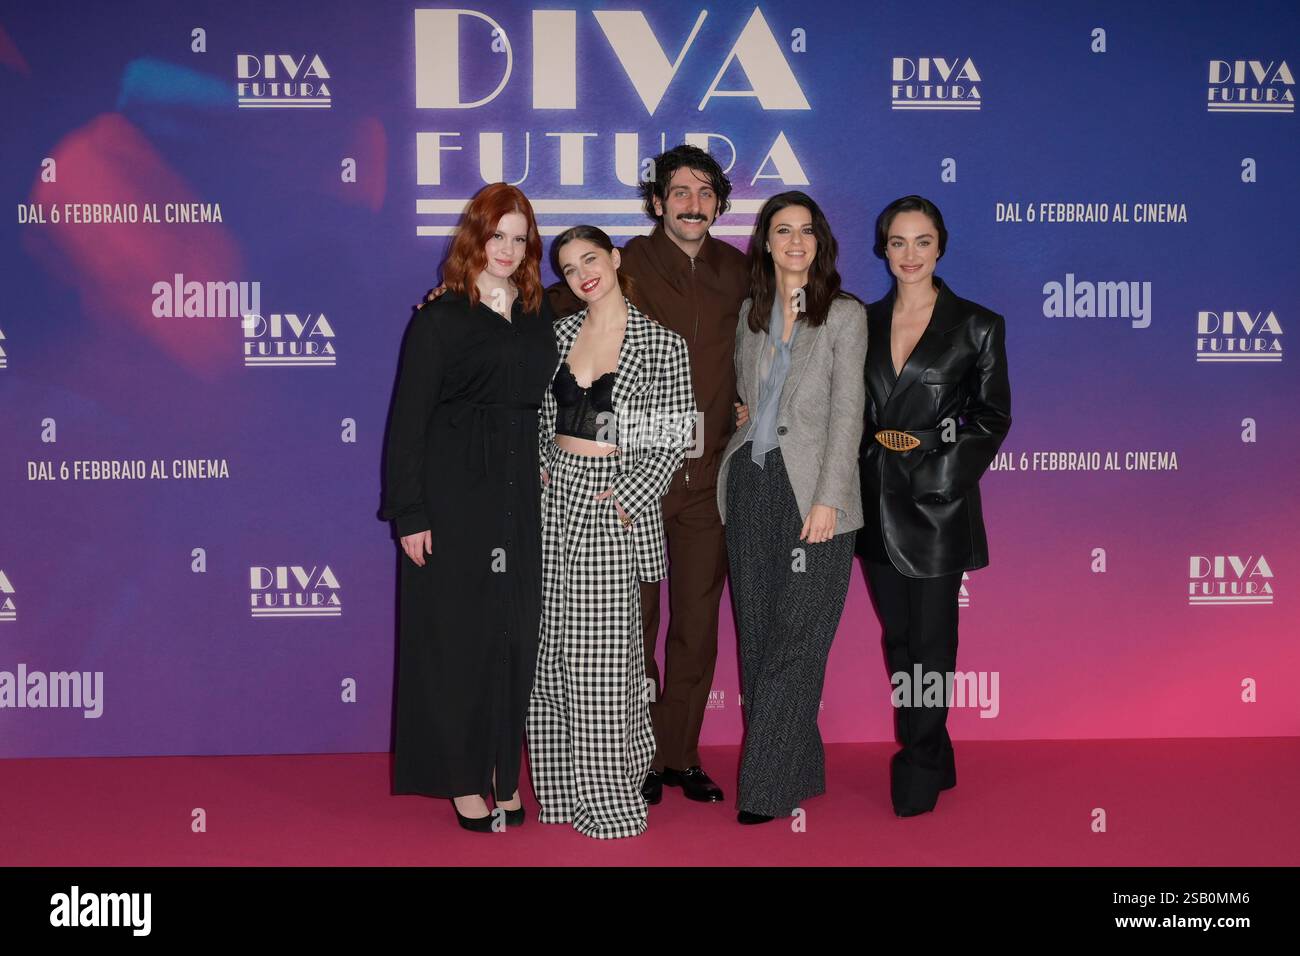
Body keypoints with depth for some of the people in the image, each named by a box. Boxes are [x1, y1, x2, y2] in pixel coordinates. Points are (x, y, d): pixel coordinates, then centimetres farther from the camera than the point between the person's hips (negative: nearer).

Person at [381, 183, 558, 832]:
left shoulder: (538, 319, 11)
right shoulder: (439, 319, -4)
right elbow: (408, 418, -6)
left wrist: (545, 480, 5)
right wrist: (408, 512, -11)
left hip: (521, 499, 5)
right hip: (454, 497, -4)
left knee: (514, 633, 8)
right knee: (455, 635, 2)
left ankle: (503, 771, 20)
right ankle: (462, 778, 13)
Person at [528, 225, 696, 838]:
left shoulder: (662, 345, -4)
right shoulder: (558, 335, 9)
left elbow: (673, 439, -6)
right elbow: (540, 415, 19)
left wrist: (627, 497, -12)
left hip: (614, 505, -4)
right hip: (554, 494, 4)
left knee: (604, 653, -3)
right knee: (554, 647, 6)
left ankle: (609, 794, 10)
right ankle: (565, 786, 18)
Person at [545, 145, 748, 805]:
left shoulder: (737, 272, 9)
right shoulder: (627, 267, -4)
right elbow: (548, 308, 2)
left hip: (707, 473, 4)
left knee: (698, 621, 10)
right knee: (633, 620, 4)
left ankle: (681, 754, 23)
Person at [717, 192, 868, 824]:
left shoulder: (844, 314, -2)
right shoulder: (751, 313, 13)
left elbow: (847, 413, -8)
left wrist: (827, 499, -15)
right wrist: (750, 414, 8)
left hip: (811, 488, -5)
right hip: (751, 483, 5)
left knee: (795, 640, -6)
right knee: (756, 634, 6)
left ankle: (769, 787, 1)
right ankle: (797, 767, 18)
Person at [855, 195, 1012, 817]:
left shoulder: (977, 326, -3)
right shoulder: (865, 322, 7)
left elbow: (992, 417, -1)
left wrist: (941, 467, -12)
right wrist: (870, 451, -3)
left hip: (937, 502, -4)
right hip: (878, 502, 4)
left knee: (931, 637, 2)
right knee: (898, 635, 12)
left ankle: (920, 769, 17)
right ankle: (930, 756, 28)